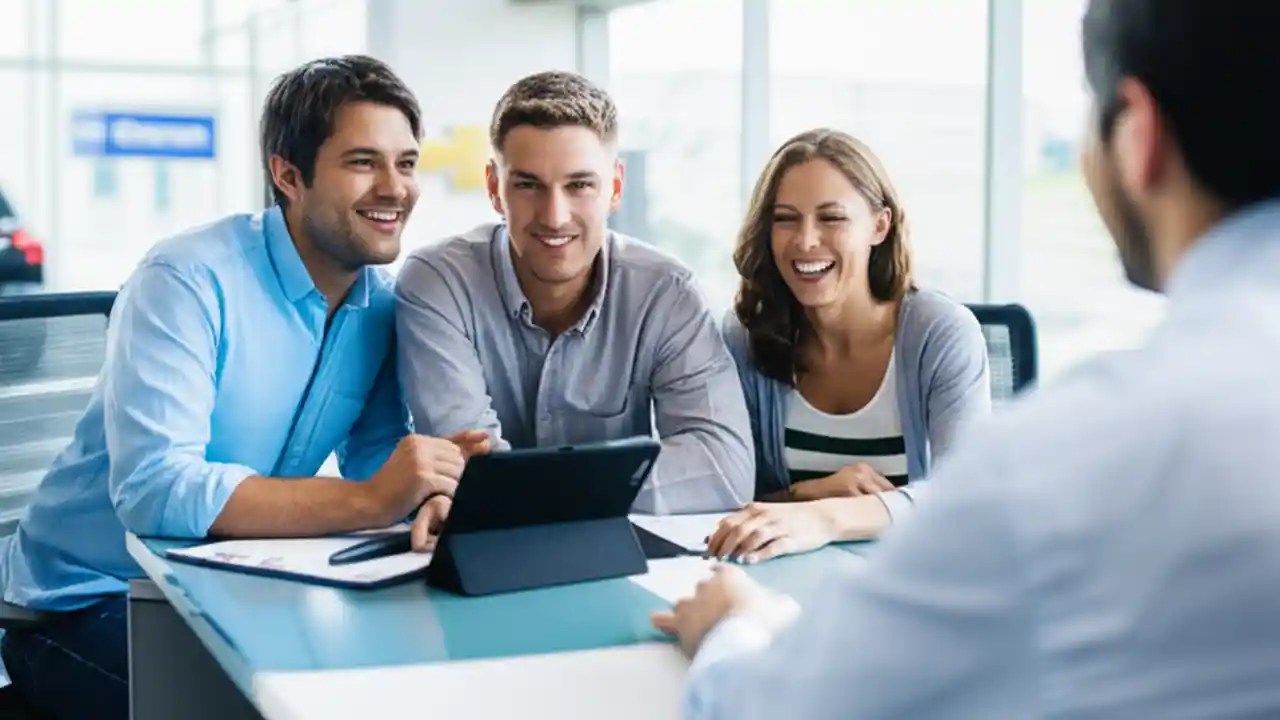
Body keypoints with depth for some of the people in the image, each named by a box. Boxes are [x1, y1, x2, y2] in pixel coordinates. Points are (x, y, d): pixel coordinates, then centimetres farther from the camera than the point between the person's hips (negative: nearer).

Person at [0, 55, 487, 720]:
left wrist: (426, 488, -25)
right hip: (92, 601, -6)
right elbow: (152, 488, -31)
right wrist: (369, 501, -38)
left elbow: (376, 448, 0)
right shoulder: (186, 280, -21)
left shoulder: (380, 304, 0)